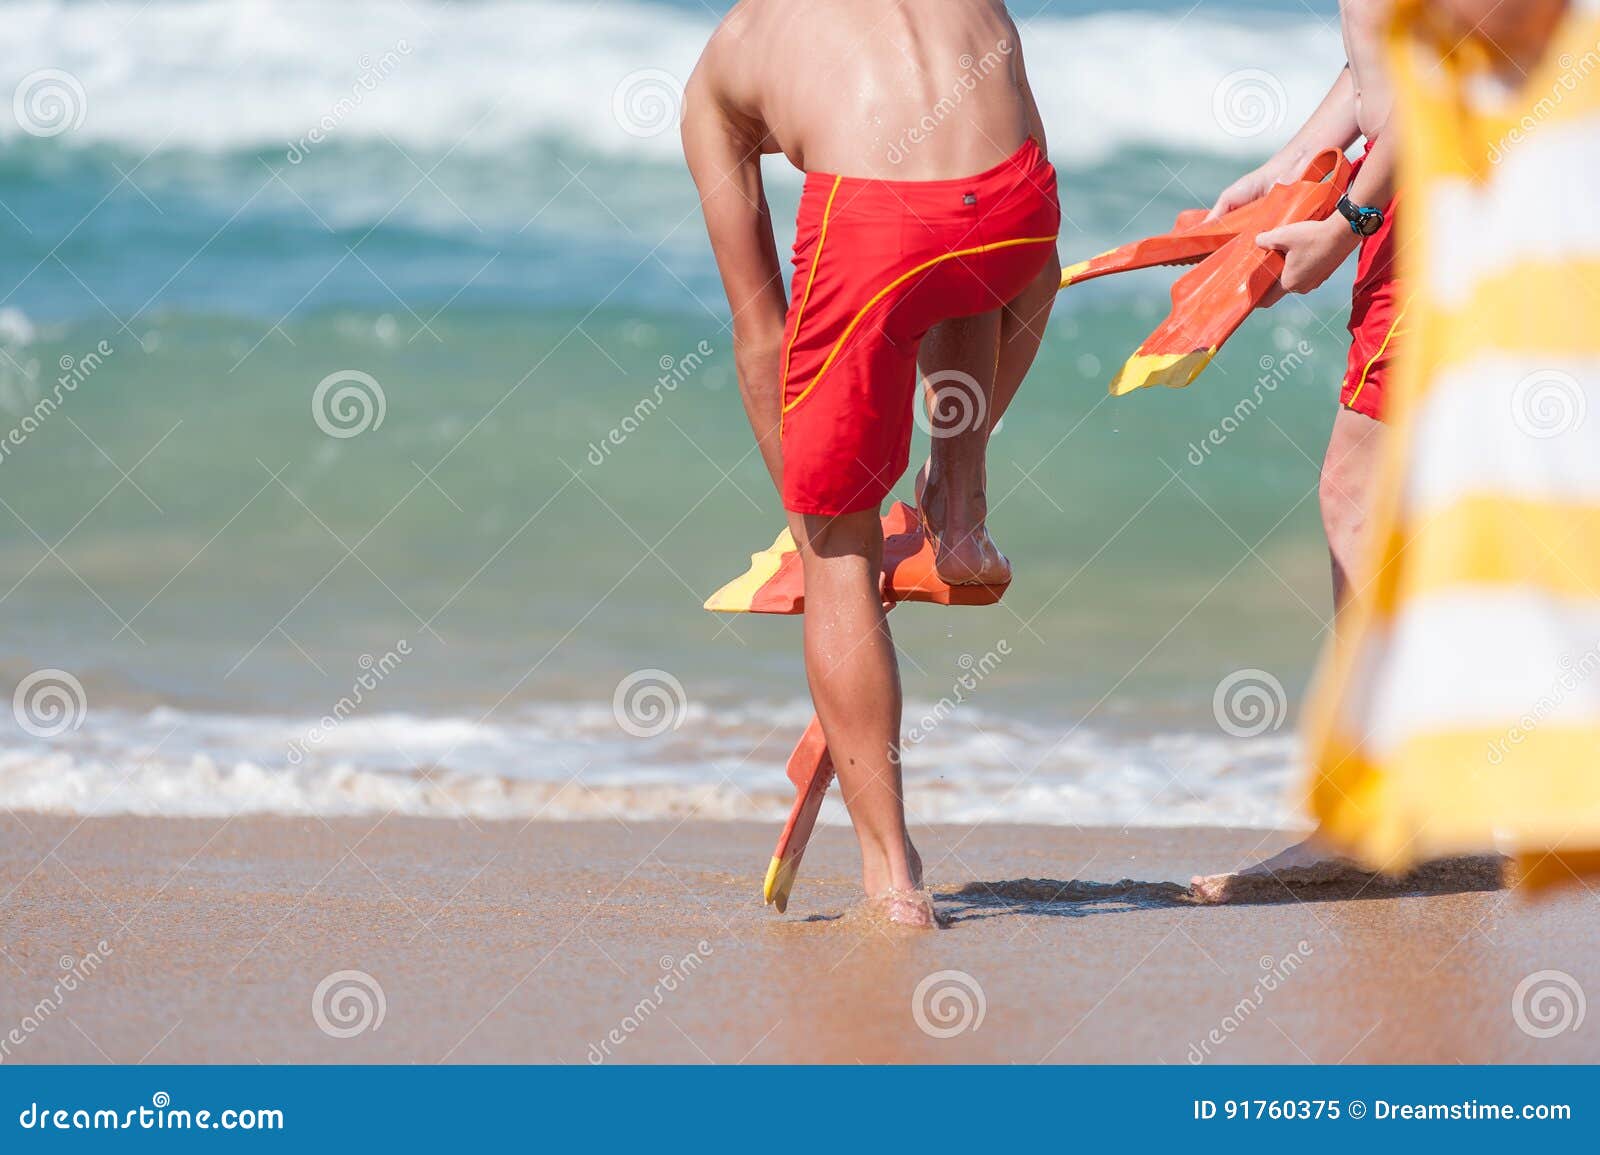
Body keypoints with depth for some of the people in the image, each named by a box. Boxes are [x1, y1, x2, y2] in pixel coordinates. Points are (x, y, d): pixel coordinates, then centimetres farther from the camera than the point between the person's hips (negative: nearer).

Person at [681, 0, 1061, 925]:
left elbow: (759, 337, 28)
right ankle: (961, 507, 29)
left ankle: (892, 870, 14)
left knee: (838, 550, 15)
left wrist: (809, 511, 37)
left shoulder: (720, 77, 29)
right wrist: (980, 413, 53)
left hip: (870, 224, -2)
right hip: (1014, 212, 2)